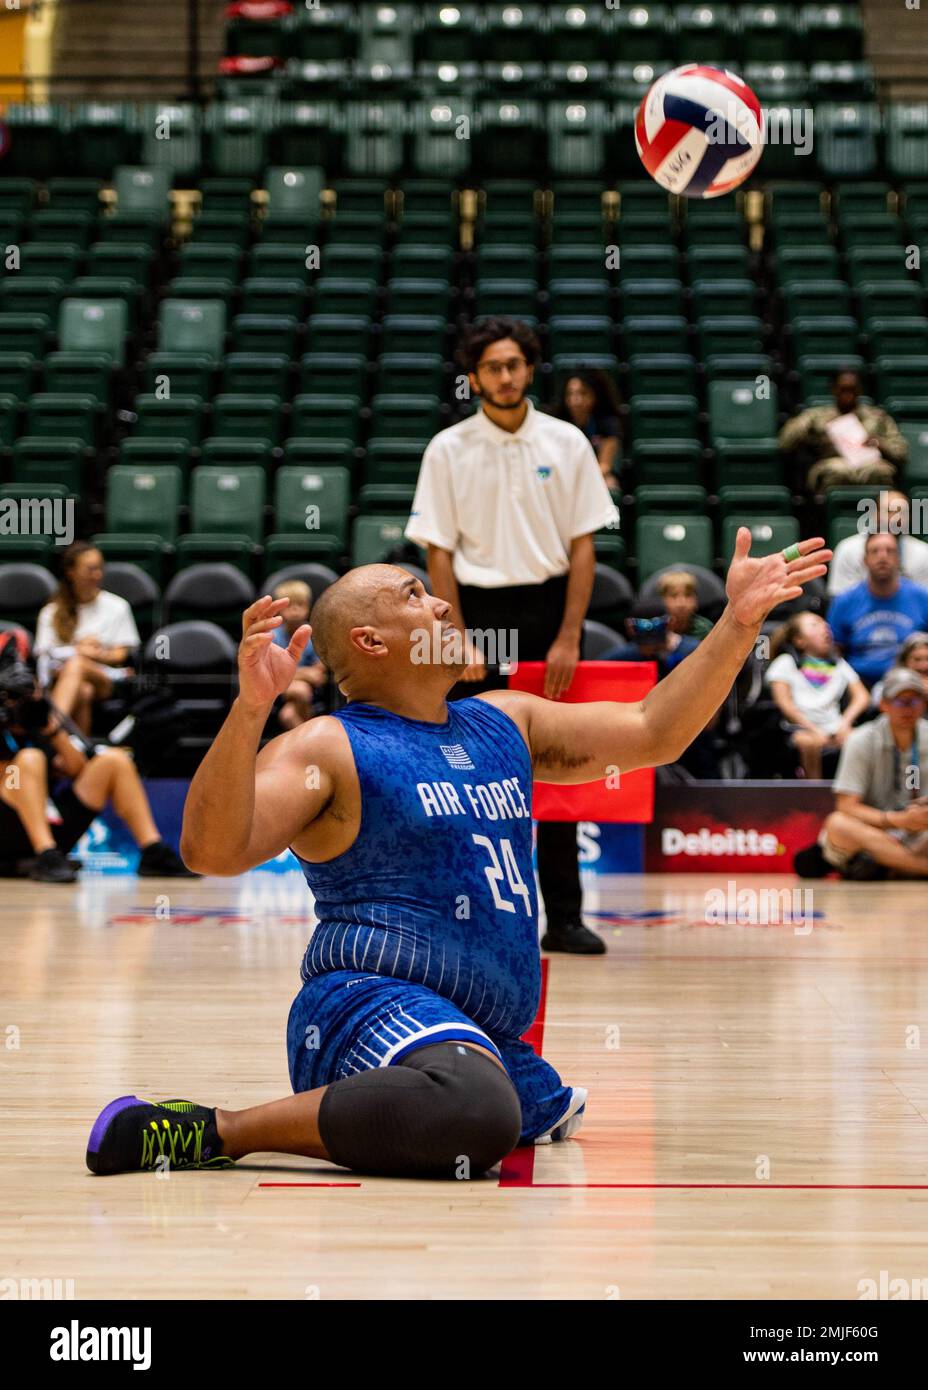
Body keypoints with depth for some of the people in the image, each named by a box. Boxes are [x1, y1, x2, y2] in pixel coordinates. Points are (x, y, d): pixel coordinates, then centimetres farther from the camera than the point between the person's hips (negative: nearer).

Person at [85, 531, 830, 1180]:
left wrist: (739, 621, 15)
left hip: (486, 1035, 9)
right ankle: (216, 1130, -27)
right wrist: (251, 707, -32)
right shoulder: (328, 749, -6)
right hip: (372, 1002, -9)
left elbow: (653, 732, 22)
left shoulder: (504, 722, 18)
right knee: (475, 1115, -40)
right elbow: (211, 850, -21)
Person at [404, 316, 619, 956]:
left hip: (549, 606, 1)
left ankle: (565, 917, 5)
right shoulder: (449, 450, 0)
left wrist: (568, 637, -6)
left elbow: (583, 546, 2)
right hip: (479, 608, -1)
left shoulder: (566, 443, 2)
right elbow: (440, 553, 0)